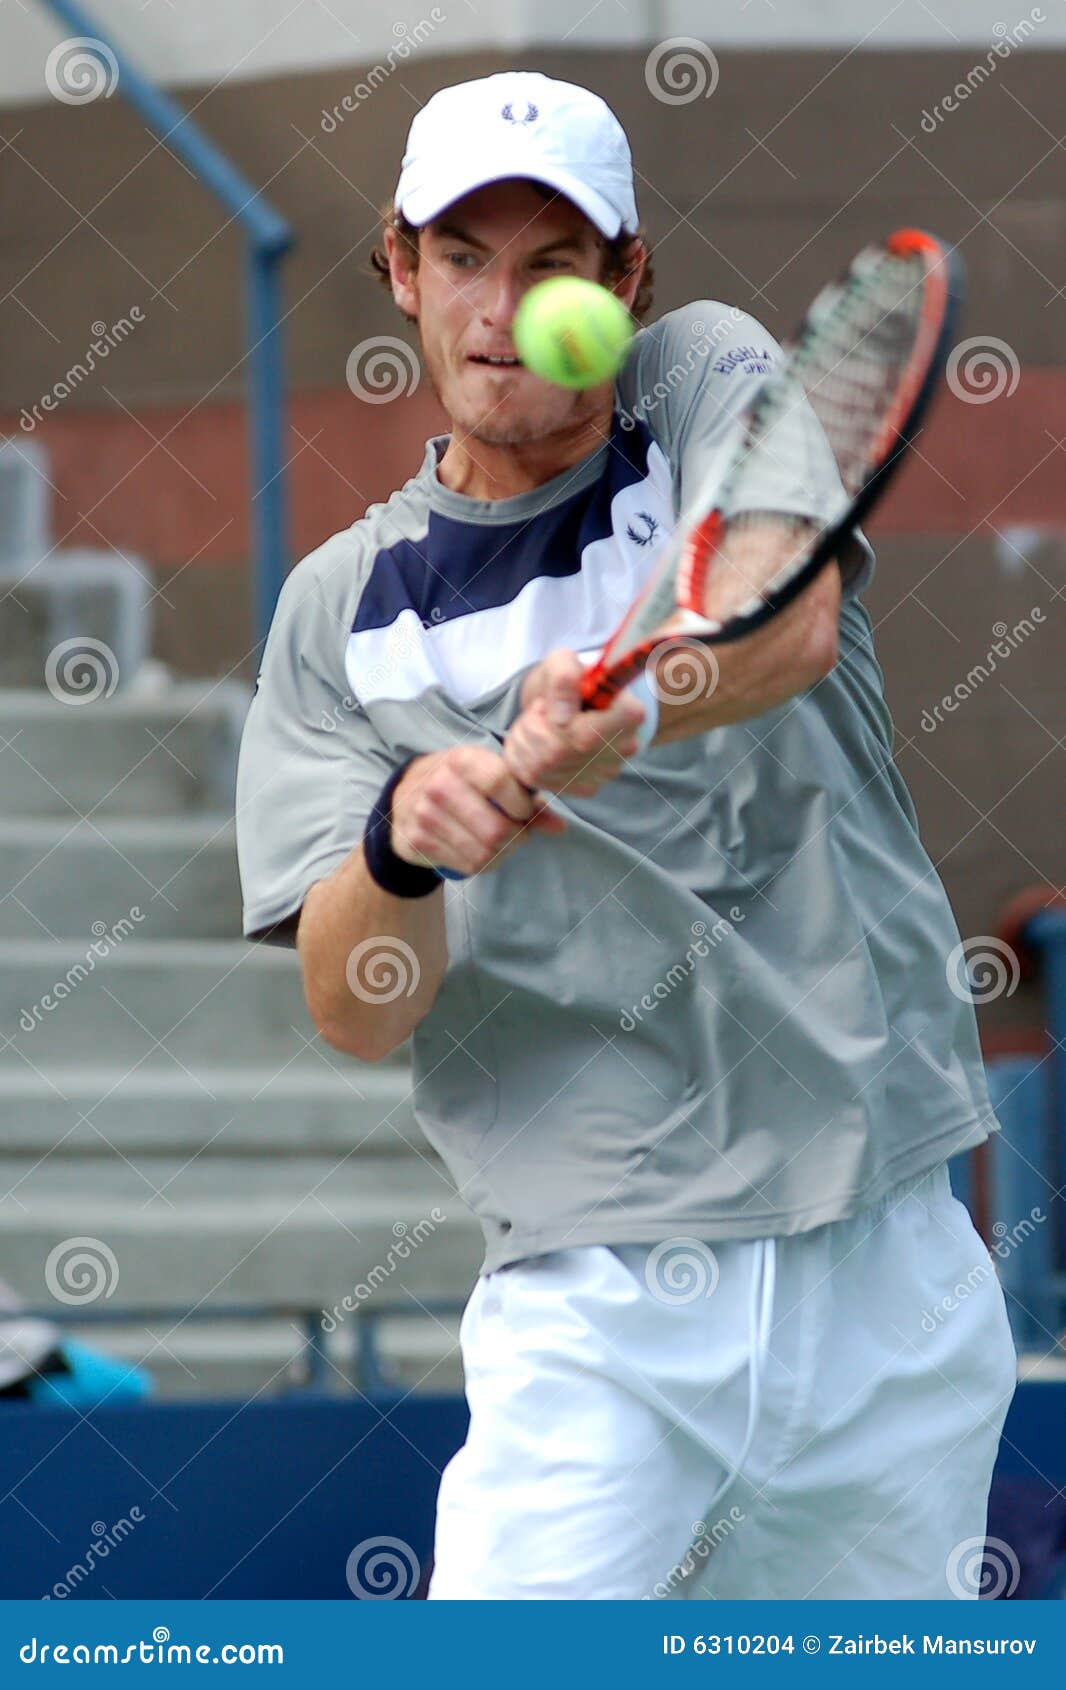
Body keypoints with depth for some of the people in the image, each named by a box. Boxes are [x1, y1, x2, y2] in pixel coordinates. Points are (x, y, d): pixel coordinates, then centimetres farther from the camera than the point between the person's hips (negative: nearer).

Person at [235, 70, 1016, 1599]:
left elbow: (793, 625, -19)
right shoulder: (342, 610, 7)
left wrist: (623, 702, -41)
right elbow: (353, 1013, -3)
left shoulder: (714, 377, 4)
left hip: (892, 1295, 1)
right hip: (593, 1319, -1)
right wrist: (402, 842, -26)